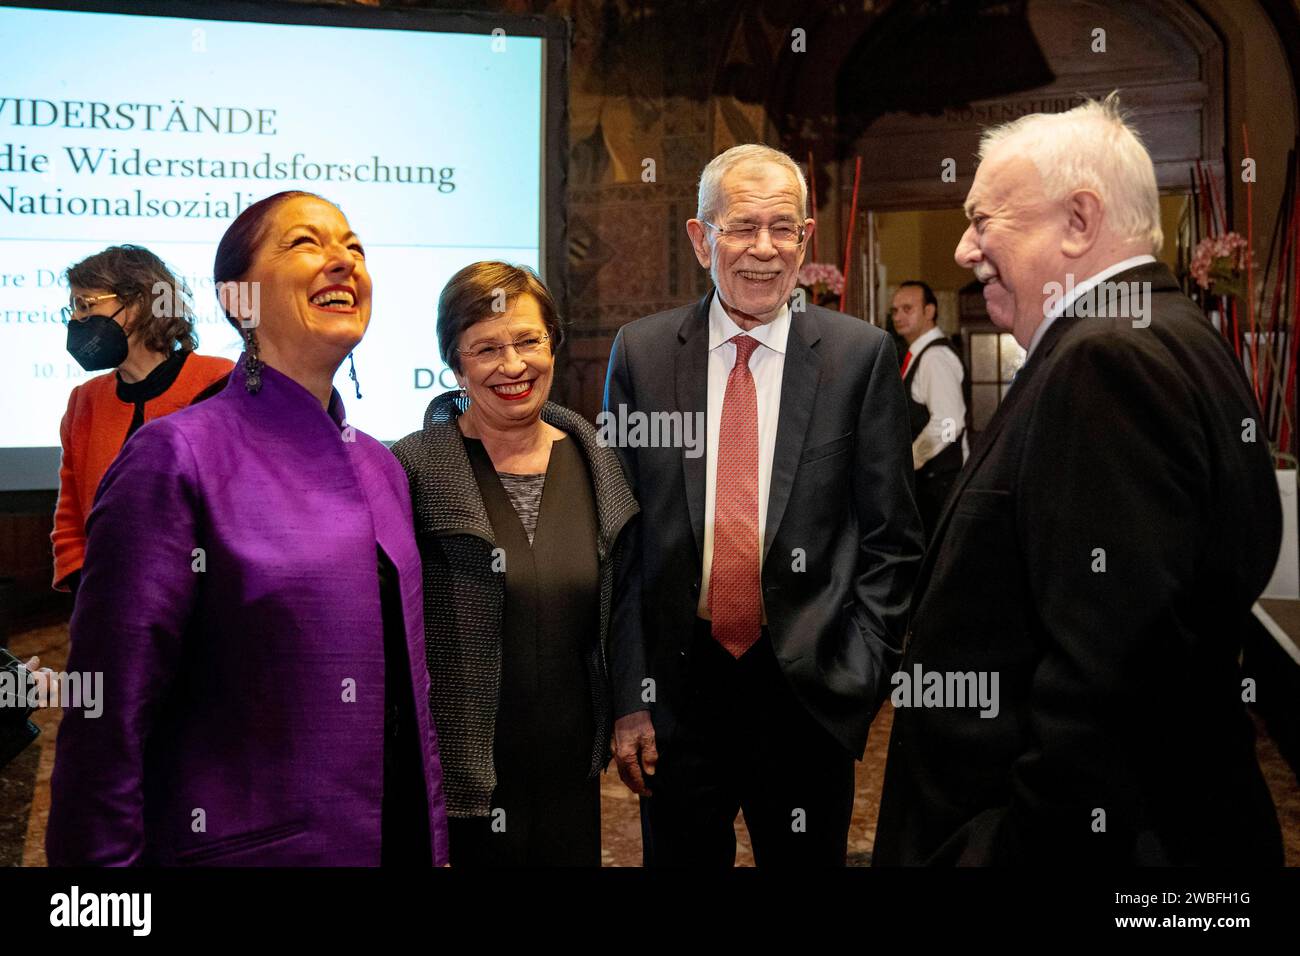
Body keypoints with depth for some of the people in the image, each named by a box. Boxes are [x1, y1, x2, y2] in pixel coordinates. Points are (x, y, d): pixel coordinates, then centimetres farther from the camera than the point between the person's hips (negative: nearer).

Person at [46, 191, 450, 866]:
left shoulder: (379, 469, 5)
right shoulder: (178, 457, -13)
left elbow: (409, 689, 11)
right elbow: (107, 727, -15)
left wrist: (434, 845, 11)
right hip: (244, 845, -6)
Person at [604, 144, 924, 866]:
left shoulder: (862, 355, -2)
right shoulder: (641, 353, 1)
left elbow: (891, 540, 0)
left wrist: (861, 679, -6)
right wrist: (627, 695, -1)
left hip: (812, 691, 0)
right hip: (677, 689, 1)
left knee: (808, 858, 14)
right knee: (678, 857, 15)